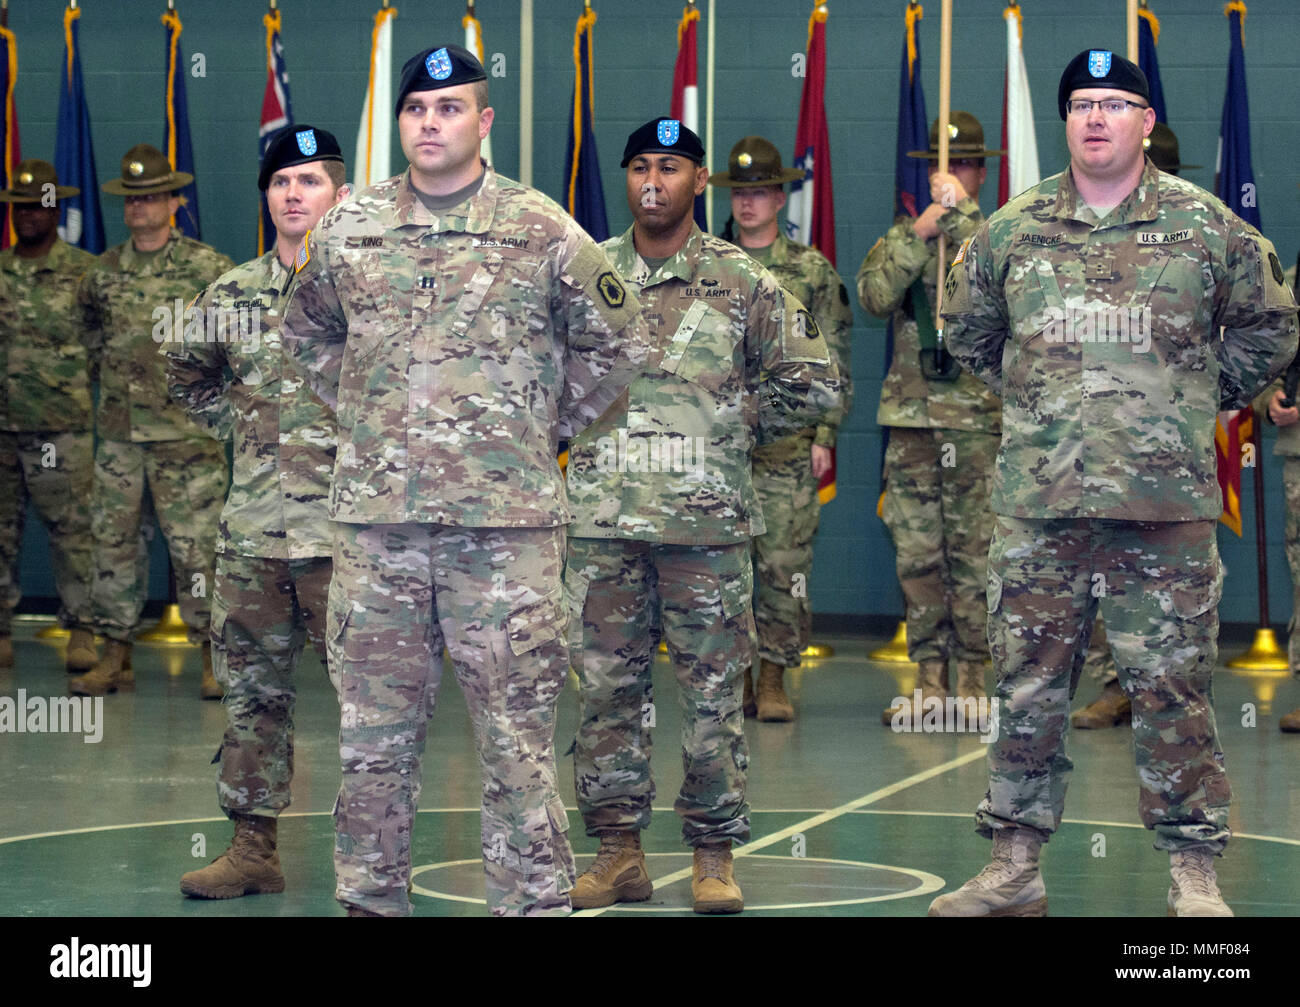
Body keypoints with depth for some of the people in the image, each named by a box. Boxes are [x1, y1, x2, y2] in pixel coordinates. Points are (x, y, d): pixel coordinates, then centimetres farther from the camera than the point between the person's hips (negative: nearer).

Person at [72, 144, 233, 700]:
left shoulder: (206, 267, -2)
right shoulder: (103, 273, 10)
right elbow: (91, 337, 25)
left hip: (185, 430, -4)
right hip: (118, 429, 4)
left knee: (195, 544, -4)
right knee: (114, 540, 6)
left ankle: (213, 658, 3)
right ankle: (115, 654, 14)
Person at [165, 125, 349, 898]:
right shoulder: (231, 297, 10)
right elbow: (188, 376, 25)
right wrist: (244, 428, 14)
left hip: (344, 533, -5)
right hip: (252, 530, 5)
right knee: (253, 692, 9)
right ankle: (253, 848, 18)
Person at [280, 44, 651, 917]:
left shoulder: (544, 233, 1)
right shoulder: (347, 231, 9)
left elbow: (618, 344, 10)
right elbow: (308, 333, 26)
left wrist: (544, 426, 6)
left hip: (507, 517, -3)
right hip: (375, 516, 3)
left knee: (517, 732, -1)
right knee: (374, 731, 8)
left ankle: (532, 900, 6)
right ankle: (370, 896, 19)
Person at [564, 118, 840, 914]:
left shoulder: (744, 282, 3)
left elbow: (813, 384, 6)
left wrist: (737, 427, 4)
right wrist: (579, 429, 8)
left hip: (708, 520, -2)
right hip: (603, 520, 2)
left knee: (714, 692, 1)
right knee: (608, 689, 5)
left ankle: (715, 855, 9)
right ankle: (620, 852, 13)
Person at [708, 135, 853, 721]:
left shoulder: (814, 272, 6)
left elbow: (835, 361, 5)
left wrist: (824, 435, -2)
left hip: (788, 446, -2)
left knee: (784, 564, -5)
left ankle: (774, 680, 1)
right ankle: (732, 679, 10)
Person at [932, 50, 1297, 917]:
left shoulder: (1206, 225, 3)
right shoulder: (1011, 232, 8)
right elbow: (968, 332, 24)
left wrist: (1202, 399, 13)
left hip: (1166, 501, -2)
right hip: (1038, 500, 2)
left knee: (1173, 687, -1)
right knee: (1028, 686, 6)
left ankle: (1195, 872, 7)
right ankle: (1014, 868, 15)